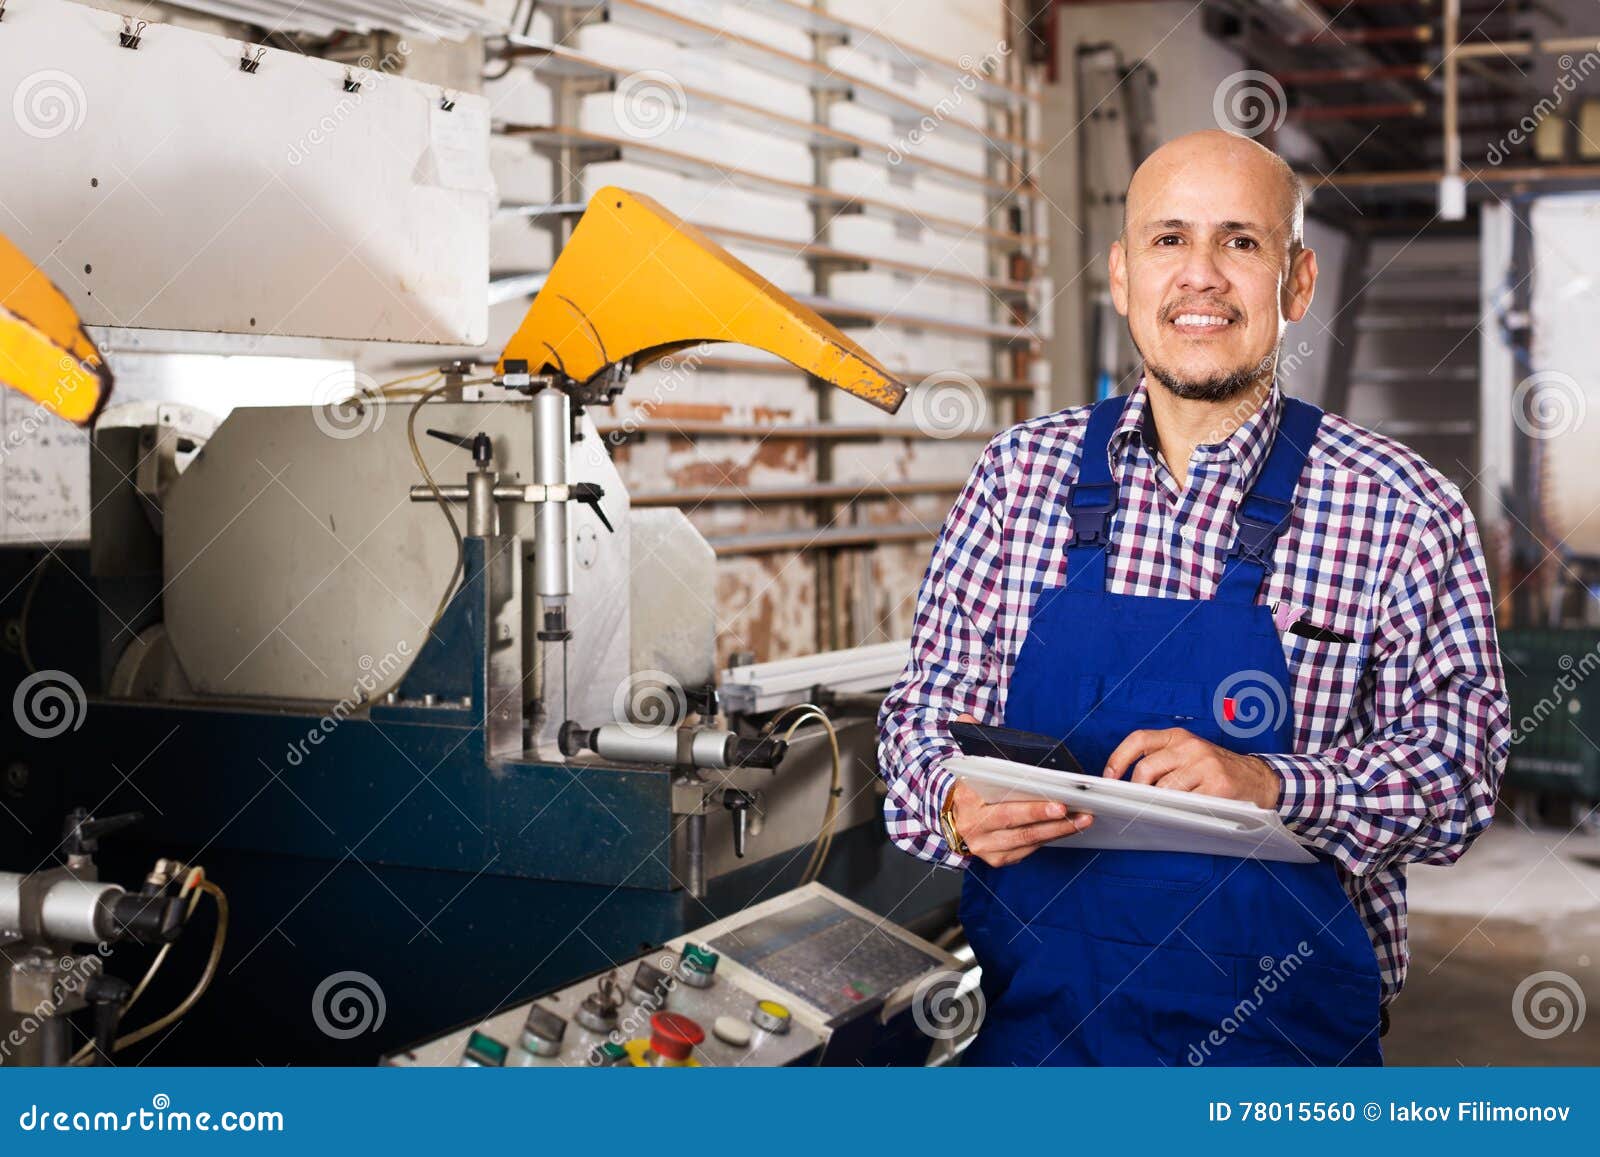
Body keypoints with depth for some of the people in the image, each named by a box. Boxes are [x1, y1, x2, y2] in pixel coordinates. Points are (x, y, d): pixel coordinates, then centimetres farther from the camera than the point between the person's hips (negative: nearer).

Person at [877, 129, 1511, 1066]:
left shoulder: (1400, 507, -9)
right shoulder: (1021, 472, 0)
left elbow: (1459, 775, -9)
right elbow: (926, 710, 3)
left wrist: (1273, 784, -26)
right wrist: (954, 803, -18)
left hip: (1278, 1029, -2)